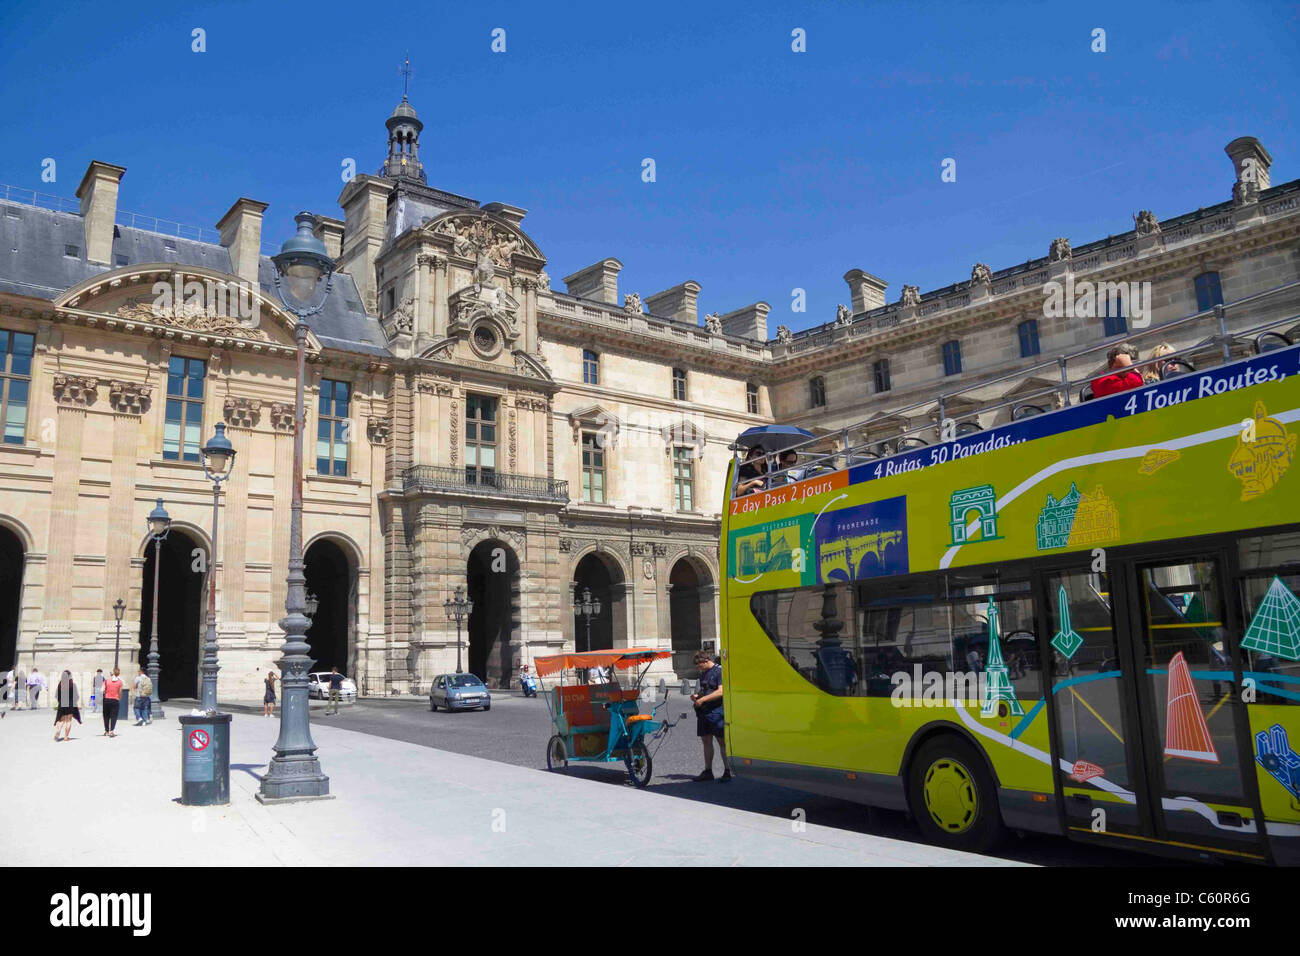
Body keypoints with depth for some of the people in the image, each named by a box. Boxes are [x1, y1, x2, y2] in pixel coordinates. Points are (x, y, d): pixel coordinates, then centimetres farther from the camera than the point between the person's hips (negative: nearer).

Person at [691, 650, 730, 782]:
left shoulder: (720, 671, -10)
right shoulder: (703, 673, 16)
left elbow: (721, 692, -19)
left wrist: (702, 699, -20)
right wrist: (696, 695, 7)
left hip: (716, 711, -8)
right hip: (703, 712, 8)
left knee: (722, 741, -3)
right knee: (706, 741, 10)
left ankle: (727, 771, 3)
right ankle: (708, 771, 17)